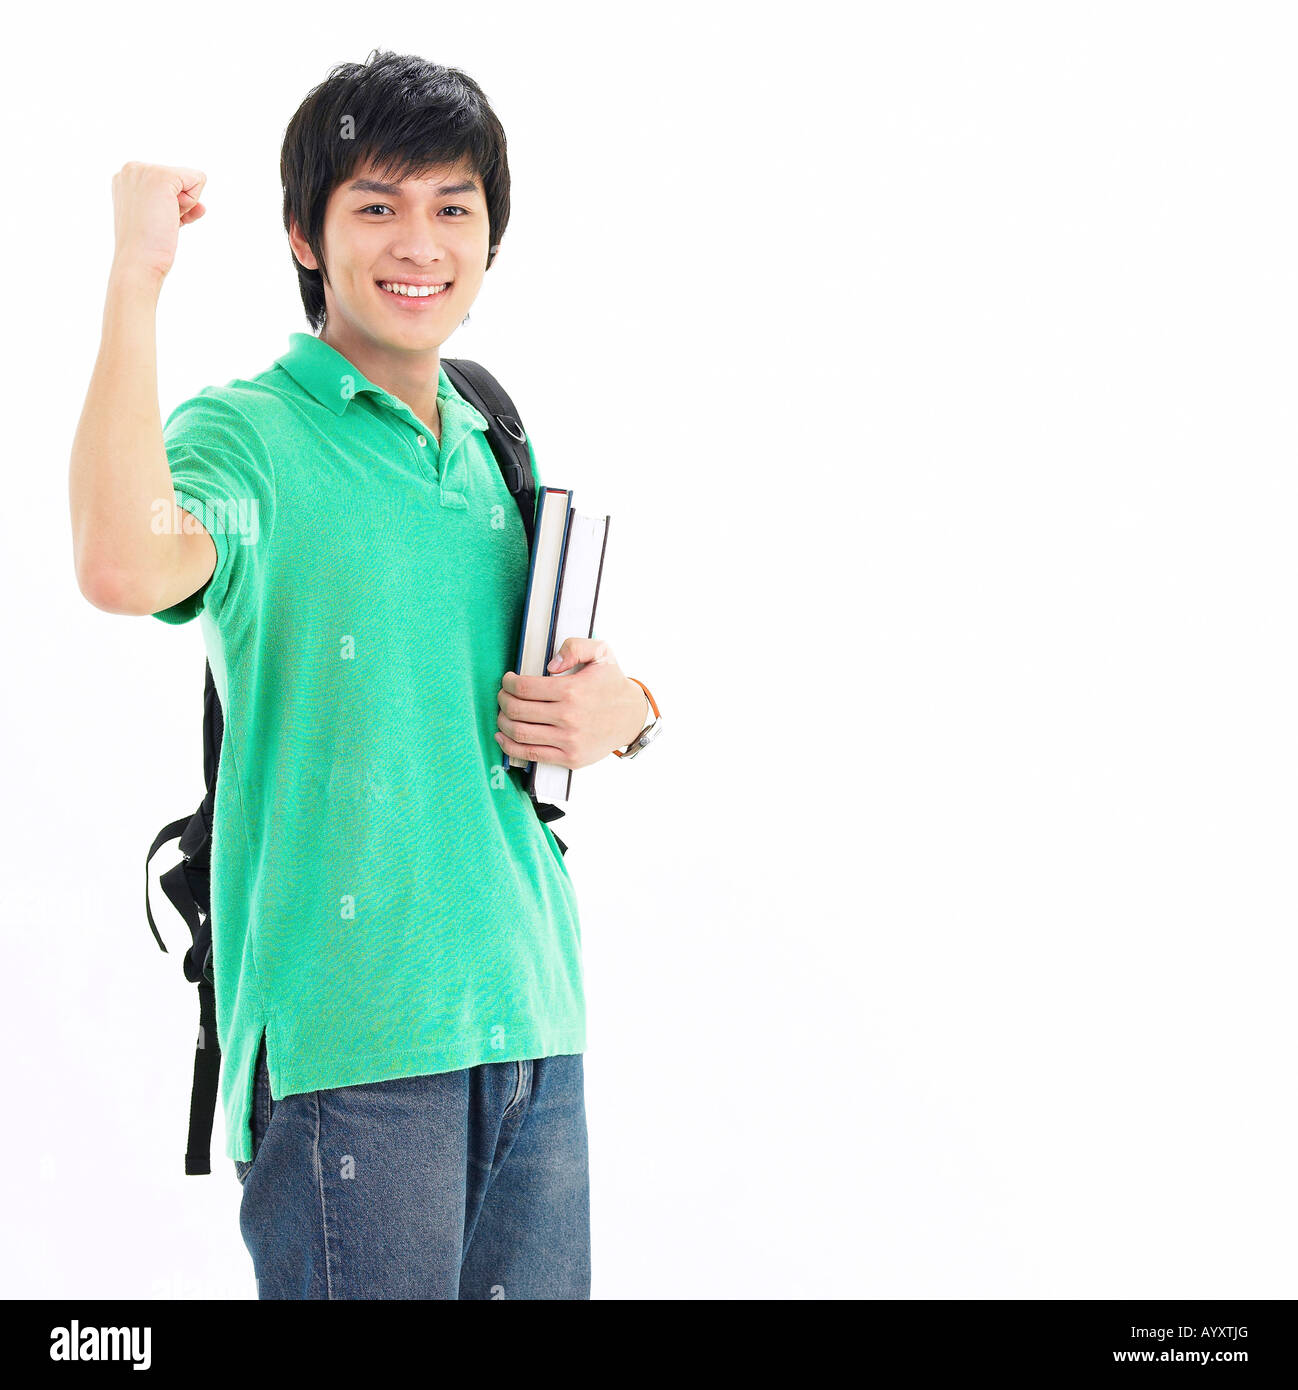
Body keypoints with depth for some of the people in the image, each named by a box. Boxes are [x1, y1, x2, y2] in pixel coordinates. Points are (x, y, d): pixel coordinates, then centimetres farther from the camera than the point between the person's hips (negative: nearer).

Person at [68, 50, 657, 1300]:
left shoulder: (499, 455, 15)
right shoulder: (246, 433, -5)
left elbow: (595, 682, 26)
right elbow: (124, 566, -28)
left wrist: (620, 713, 2)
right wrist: (137, 273, -24)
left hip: (531, 1014, 6)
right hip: (346, 1032, -6)